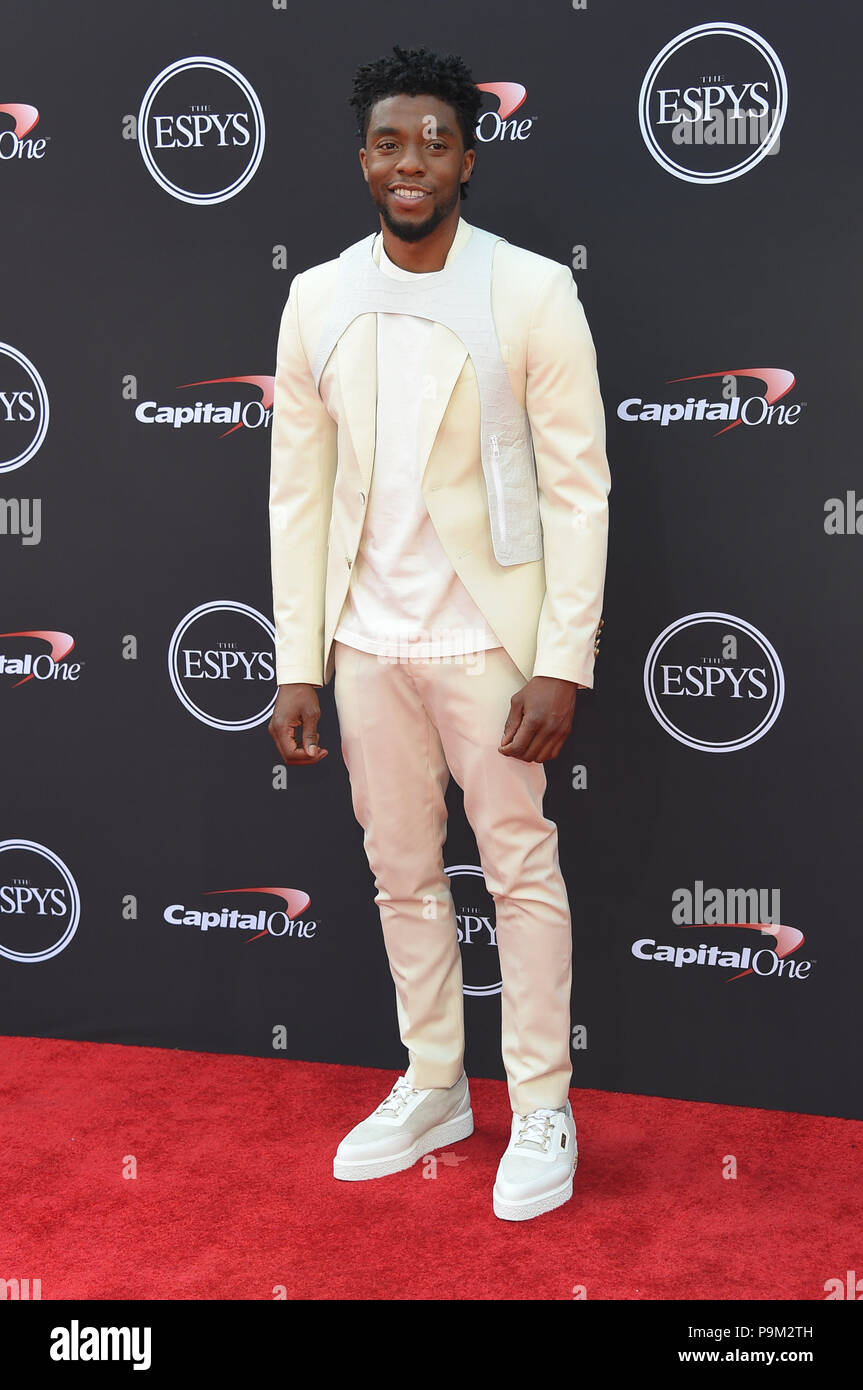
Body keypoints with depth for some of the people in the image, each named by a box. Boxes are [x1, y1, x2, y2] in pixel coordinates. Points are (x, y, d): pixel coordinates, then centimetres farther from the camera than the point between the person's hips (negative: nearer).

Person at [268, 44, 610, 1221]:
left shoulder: (533, 293, -7)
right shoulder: (318, 300, 4)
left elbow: (578, 487, -8)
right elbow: (299, 490, 5)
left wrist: (562, 664, -14)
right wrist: (298, 666, 2)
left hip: (487, 637, -4)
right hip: (368, 640, 4)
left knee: (521, 869, 6)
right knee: (402, 872, 14)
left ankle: (542, 1109, 20)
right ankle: (433, 1088, 30)